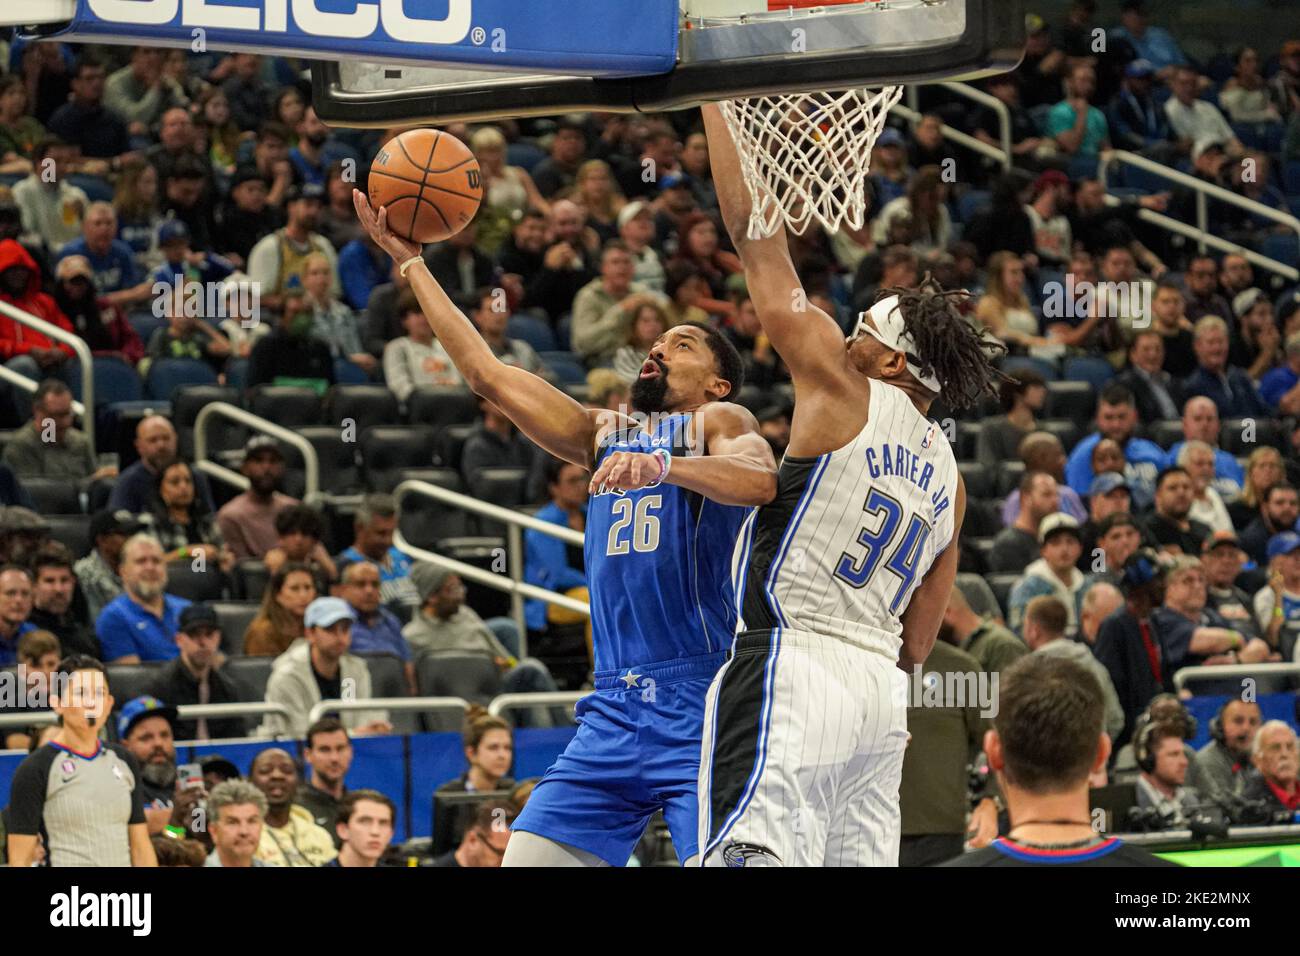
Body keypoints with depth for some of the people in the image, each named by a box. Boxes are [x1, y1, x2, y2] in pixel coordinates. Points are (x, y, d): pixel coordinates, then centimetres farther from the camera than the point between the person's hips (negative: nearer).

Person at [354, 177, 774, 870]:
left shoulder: (717, 423, 3)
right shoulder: (603, 434, 22)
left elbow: (761, 481, -20)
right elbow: (487, 373, 20)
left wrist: (662, 464, -36)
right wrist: (408, 260, 18)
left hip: (701, 707, -6)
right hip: (614, 706, 6)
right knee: (526, 860, -1)